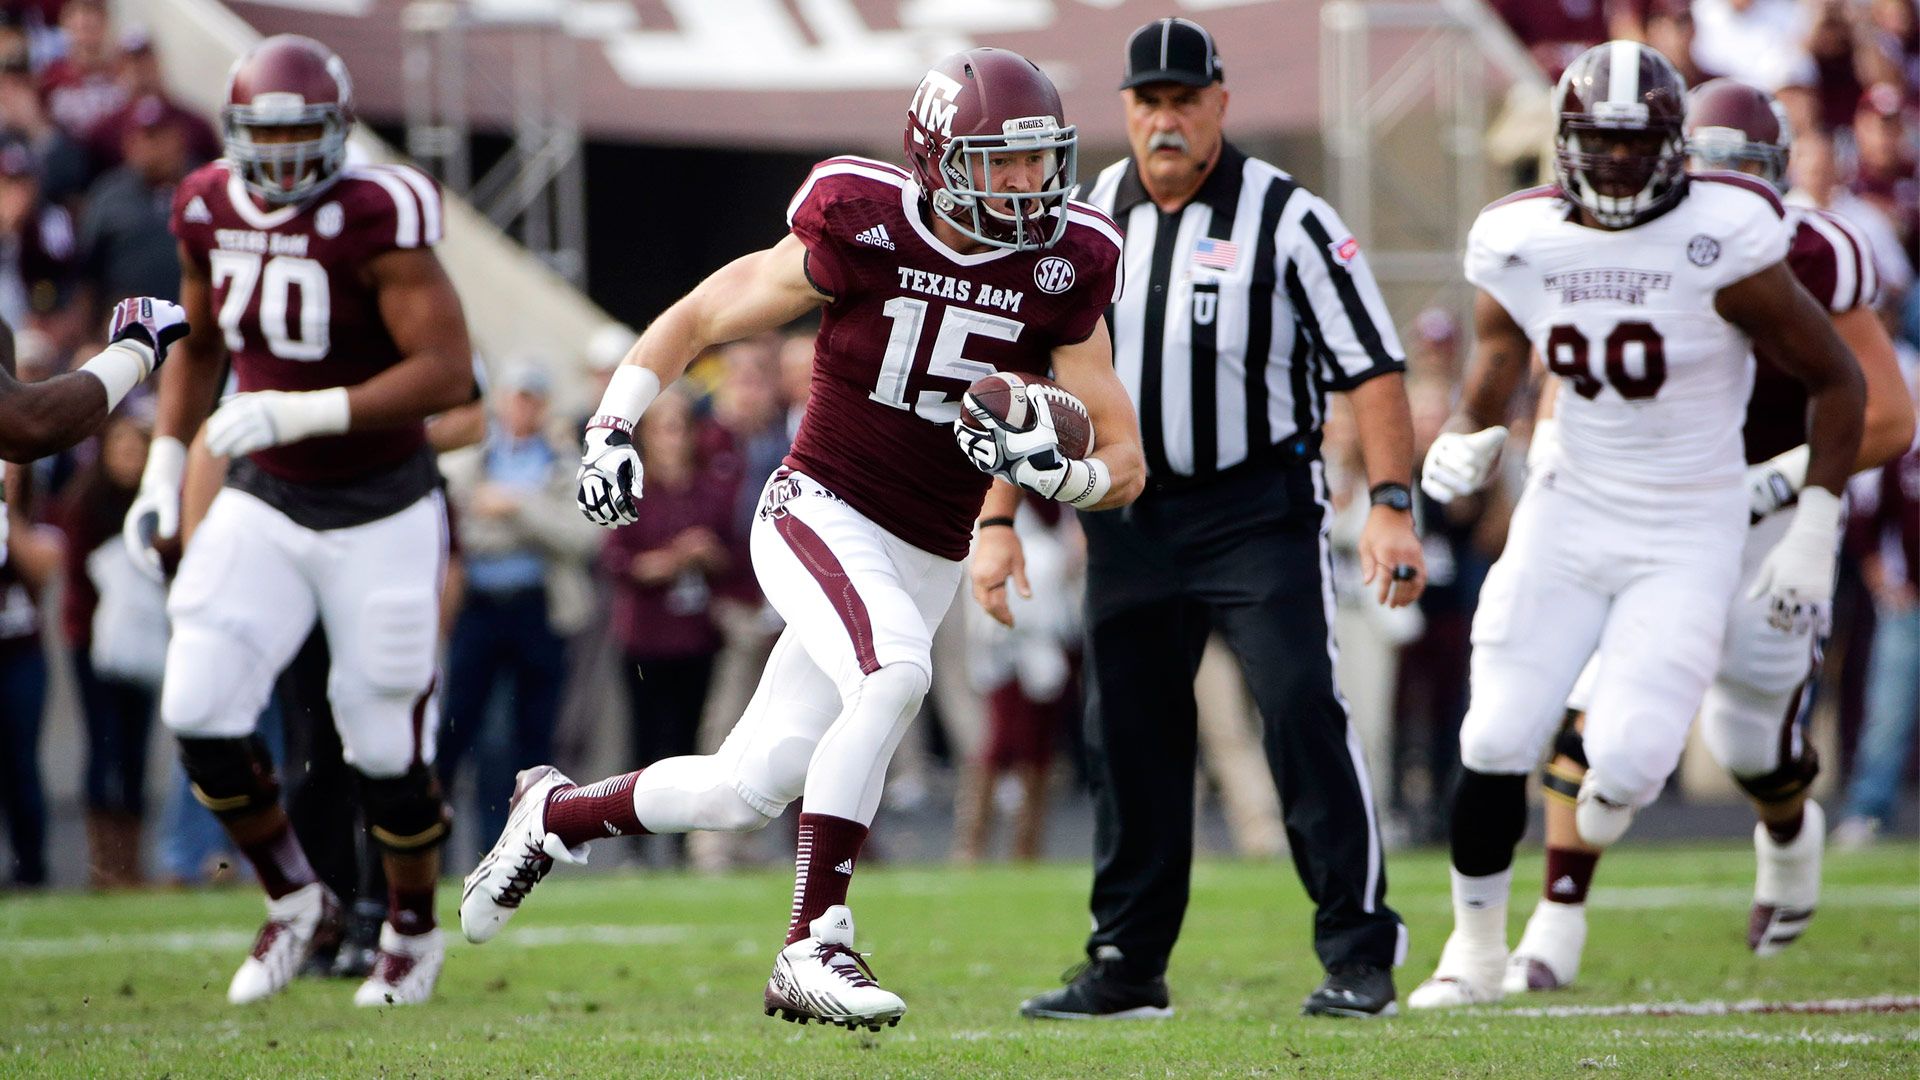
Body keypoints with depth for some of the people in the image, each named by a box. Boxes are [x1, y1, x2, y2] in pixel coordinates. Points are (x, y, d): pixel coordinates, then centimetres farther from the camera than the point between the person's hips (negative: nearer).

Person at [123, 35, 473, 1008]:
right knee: (200, 711, -10)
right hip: (264, 504, 5)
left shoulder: (374, 221, -20)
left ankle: (413, 930, 28)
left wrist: (301, 413, -32)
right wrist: (161, 472, 9)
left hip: (379, 514, -5)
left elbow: (447, 373, -25)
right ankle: (294, 901, 13)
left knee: (385, 741, 3)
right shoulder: (209, 212, -1)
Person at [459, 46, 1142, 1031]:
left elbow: (1124, 464, 0)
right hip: (822, 514, -5)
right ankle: (814, 949, -28)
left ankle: (557, 813, 32)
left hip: (925, 566, 5)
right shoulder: (863, 233, -12)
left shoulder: (1064, 272, -3)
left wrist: (1044, 467, -21)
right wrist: (613, 430, -9)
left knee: (744, 792, 4)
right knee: (894, 675, -34)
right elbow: (698, 320, 2)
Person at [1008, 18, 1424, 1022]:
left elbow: (1371, 366, -9)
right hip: (1130, 514, 5)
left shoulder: (1285, 219, -9)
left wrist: (1389, 506, -17)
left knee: (1302, 710, -15)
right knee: (1128, 737, 7)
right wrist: (999, 523, 7)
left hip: (1259, 509, -5)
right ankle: (1127, 965, 17)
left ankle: (1358, 954, -10)